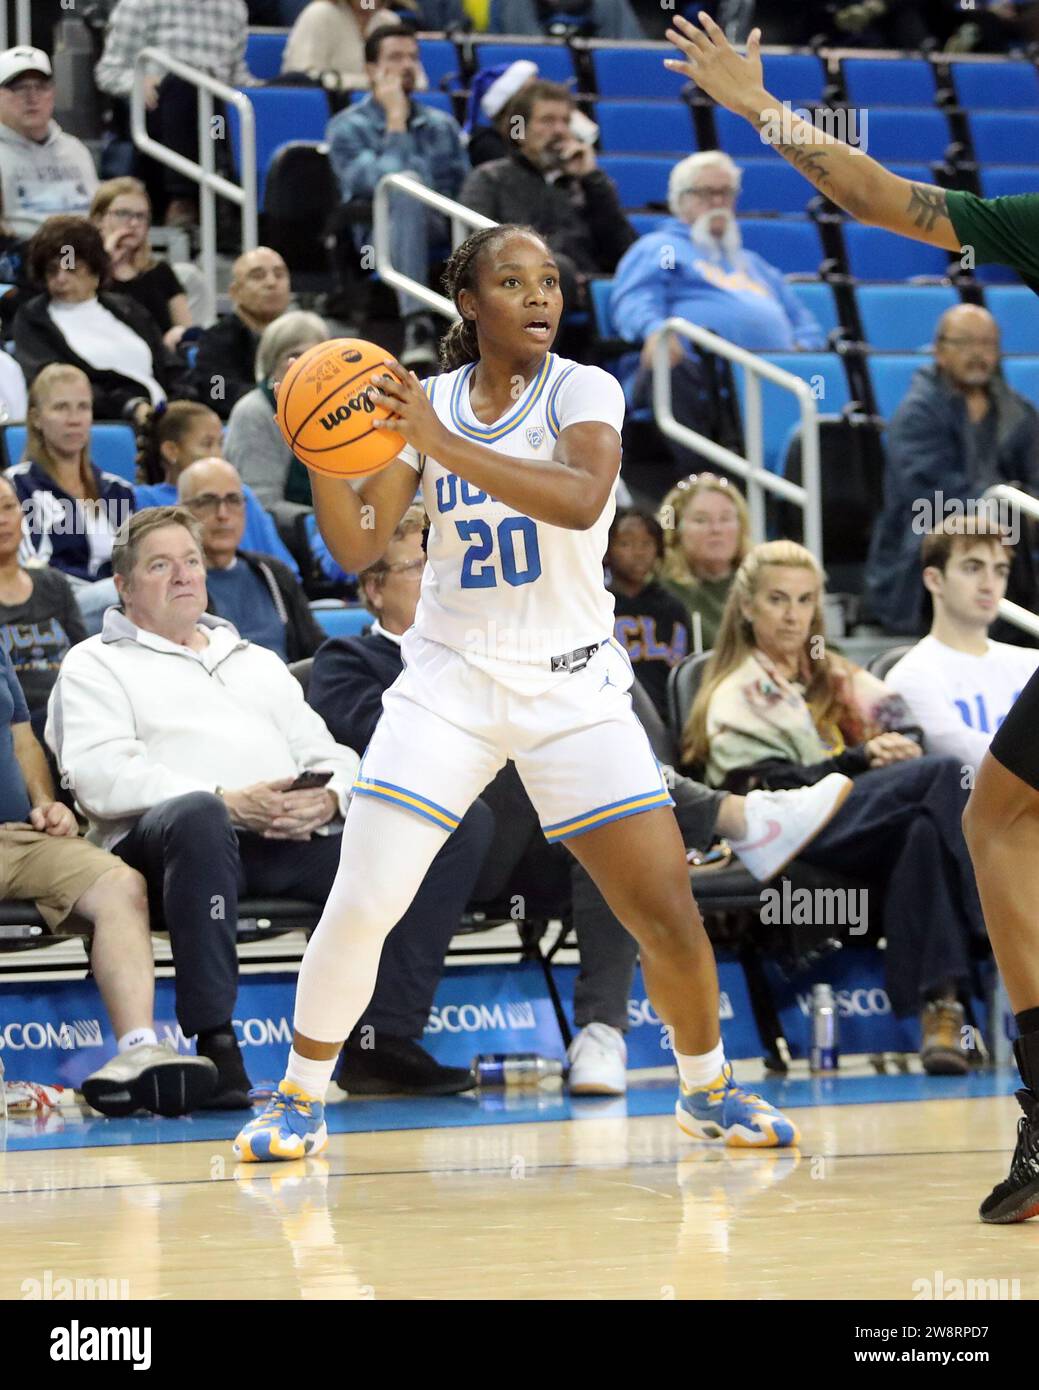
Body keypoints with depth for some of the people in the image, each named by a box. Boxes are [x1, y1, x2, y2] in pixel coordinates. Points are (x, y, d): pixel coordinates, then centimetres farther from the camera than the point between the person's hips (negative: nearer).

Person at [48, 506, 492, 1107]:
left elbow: (332, 756, 23)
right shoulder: (95, 664, 15)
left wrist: (329, 799, -4)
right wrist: (228, 803, -16)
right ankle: (216, 1045, -38)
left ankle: (386, 1035, -19)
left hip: (295, 840, 6)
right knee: (198, 816, -45)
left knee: (462, 824, -12)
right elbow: (101, 777, -4)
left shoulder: (259, 662, 33)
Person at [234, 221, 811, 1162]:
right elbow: (359, 549, -1)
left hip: (573, 687, -1)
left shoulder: (583, 390, -7)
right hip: (449, 681, 1)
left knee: (669, 915, -4)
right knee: (359, 907, -10)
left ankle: (707, 1088, 21)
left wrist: (444, 444, -34)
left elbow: (582, 500, -28)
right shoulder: (427, 401, 2)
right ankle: (301, 1100, 9)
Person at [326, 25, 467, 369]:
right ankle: (416, 323, -50)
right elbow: (382, 184, -10)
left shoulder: (442, 125, 24)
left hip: (445, 237, 4)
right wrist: (396, 119, -5)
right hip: (387, 240, -4)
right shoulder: (348, 127, 8)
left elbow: (465, 188, 16)